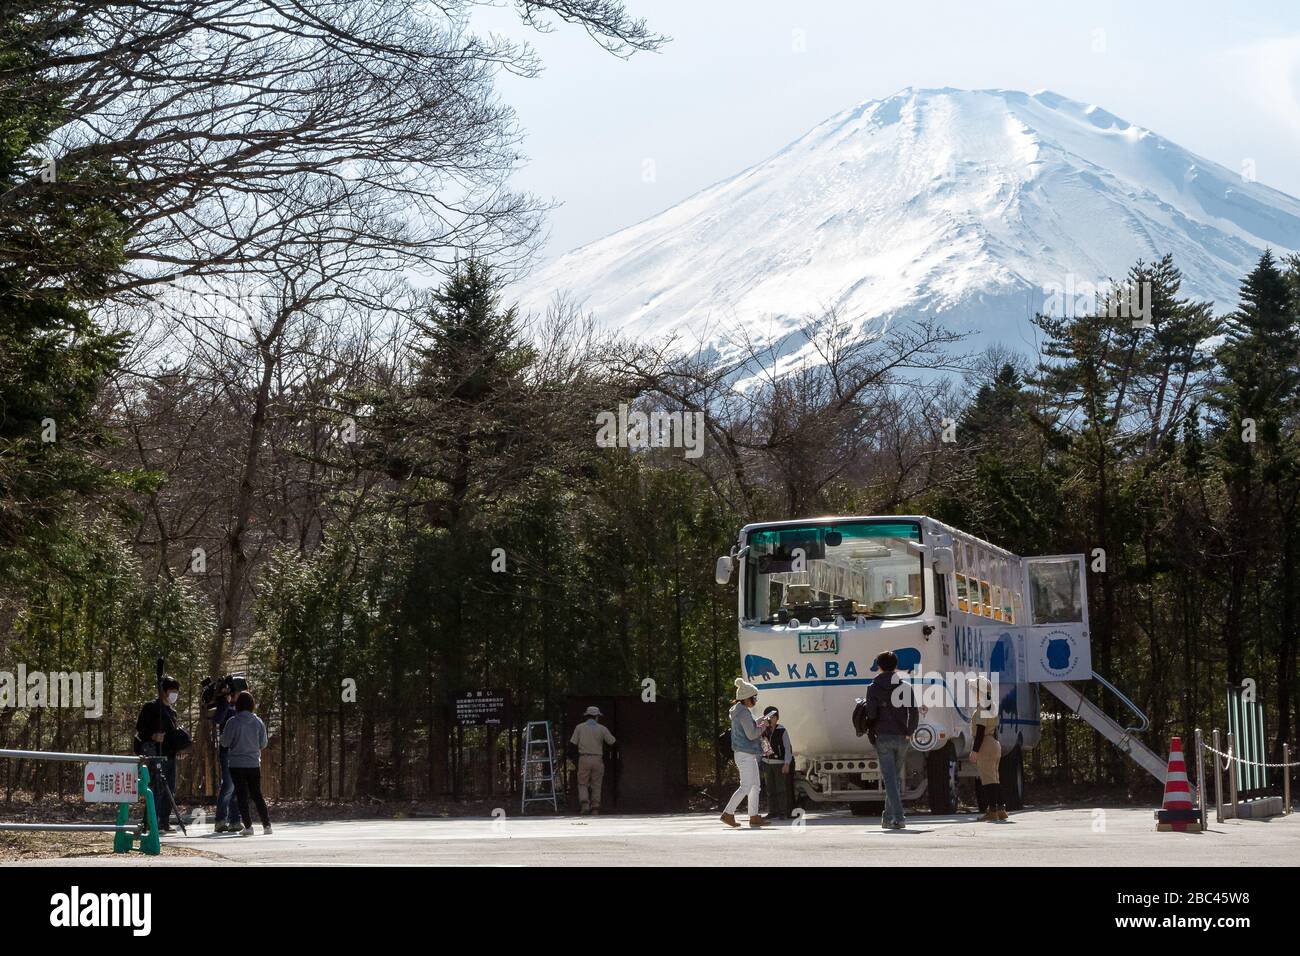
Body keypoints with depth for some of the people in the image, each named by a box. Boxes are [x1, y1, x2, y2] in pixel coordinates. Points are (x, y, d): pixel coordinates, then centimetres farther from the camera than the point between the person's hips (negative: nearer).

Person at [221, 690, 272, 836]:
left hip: (237, 764, -3)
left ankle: (248, 826, -1)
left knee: (242, 796, 4)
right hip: (254, 764, 3)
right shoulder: (258, 722, -3)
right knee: (257, 795, 12)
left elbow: (224, 742, -7)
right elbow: (264, 744, 3)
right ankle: (267, 824, 7)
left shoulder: (233, 722, -11)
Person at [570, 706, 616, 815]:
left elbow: (573, 743, -1)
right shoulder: (602, 729, 1)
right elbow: (613, 742, 4)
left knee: (583, 784, 6)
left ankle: (584, 804, -15)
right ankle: (595, 809, 4)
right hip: (597, 759, 0)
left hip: (584, 758, 0)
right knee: (596, 785, 9)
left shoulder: (579, 727, 1)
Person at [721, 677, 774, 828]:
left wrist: (760, 722, 19)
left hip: (748, 754, 11)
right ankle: (728, 813, -7)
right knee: (746, 787, -10)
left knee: (755, 786, 11)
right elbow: (751, 734, -20)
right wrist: (763, 725, -6)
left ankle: (754, 817, 12)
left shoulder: (738, 711, 14)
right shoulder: (744, 713, -17)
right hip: (745, 755, -11)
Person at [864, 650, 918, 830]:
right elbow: (914, 713, -3)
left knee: (890, 778, -4)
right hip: (902, 739, 2)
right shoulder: (906, 687, 4)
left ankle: (898, 817, -16)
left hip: (883, 737, -2)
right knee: (896, 777, 14)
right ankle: (888, 817, 20)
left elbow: (871, 713, -9)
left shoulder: (874, 688, -1)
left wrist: (871, 733, 5)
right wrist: (909, 733, 9)